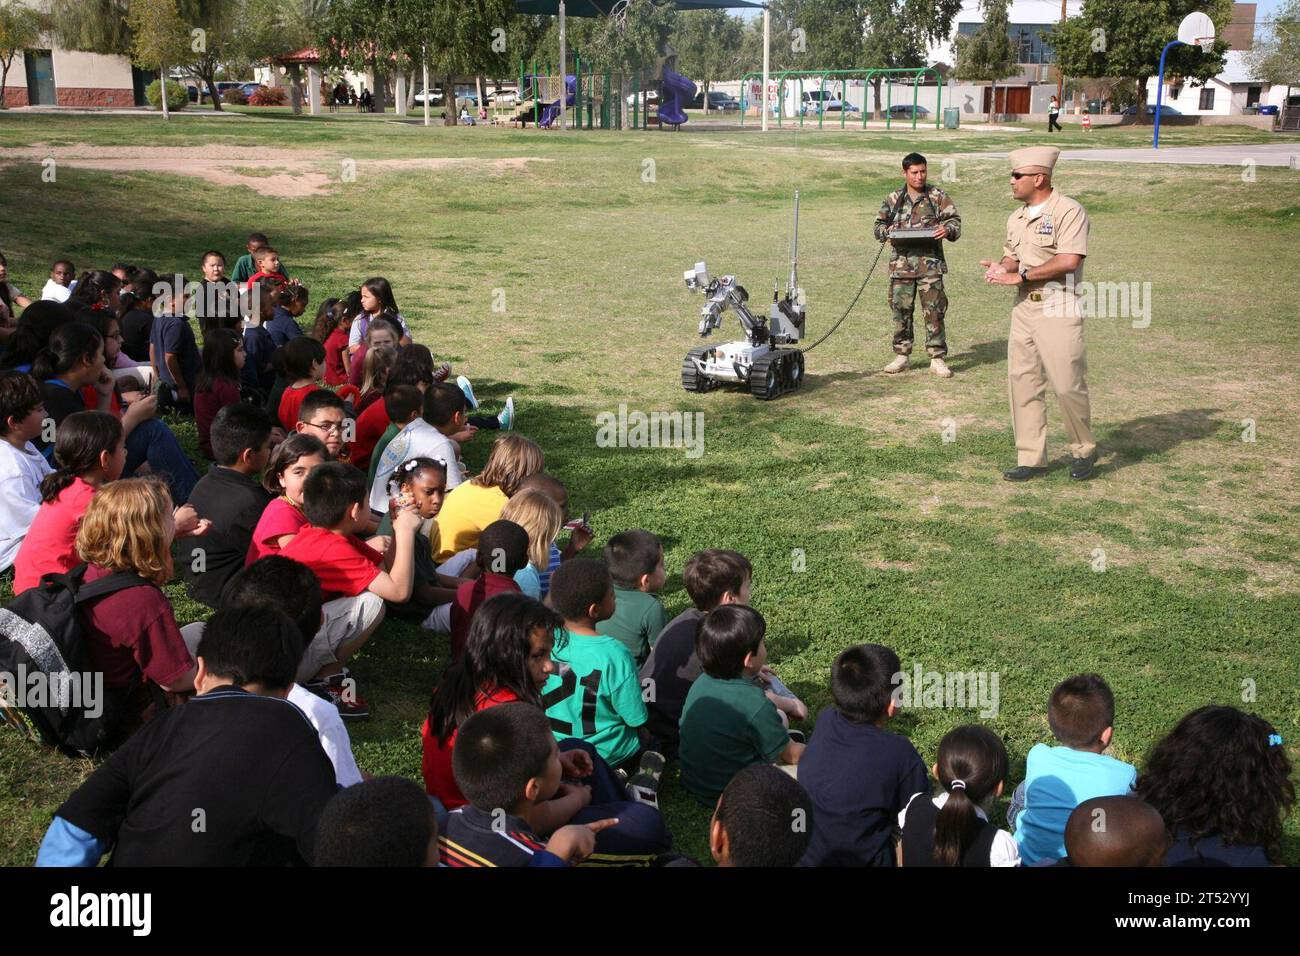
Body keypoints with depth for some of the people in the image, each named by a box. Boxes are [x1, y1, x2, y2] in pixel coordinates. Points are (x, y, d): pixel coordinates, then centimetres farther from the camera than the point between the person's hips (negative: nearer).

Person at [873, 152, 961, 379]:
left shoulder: (939, 197, 6)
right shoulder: (893, 199, 11)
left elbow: (955, 221, 5)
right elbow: (879, 224, 15)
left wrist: (947, 229, -18)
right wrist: (886, 233, -8)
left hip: (930, 262, -2)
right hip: (901, 263, 2)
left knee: (934, 311, -3)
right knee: (901, 309, 6)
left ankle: (937, 358, 4)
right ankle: (901, 356, 17)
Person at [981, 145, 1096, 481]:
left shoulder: (1069, 211, -10)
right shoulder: (1016, 218, 15)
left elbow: (1069, 261, -20)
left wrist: (1020, 275, -16)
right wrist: (1001, 267, -1)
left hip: (1059, 309, -7)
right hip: (1024, 308, 7)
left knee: (1068, 385, -4)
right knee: (1023, 382, 4)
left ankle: (1083, 451, 18)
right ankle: (1031, 459, 11)